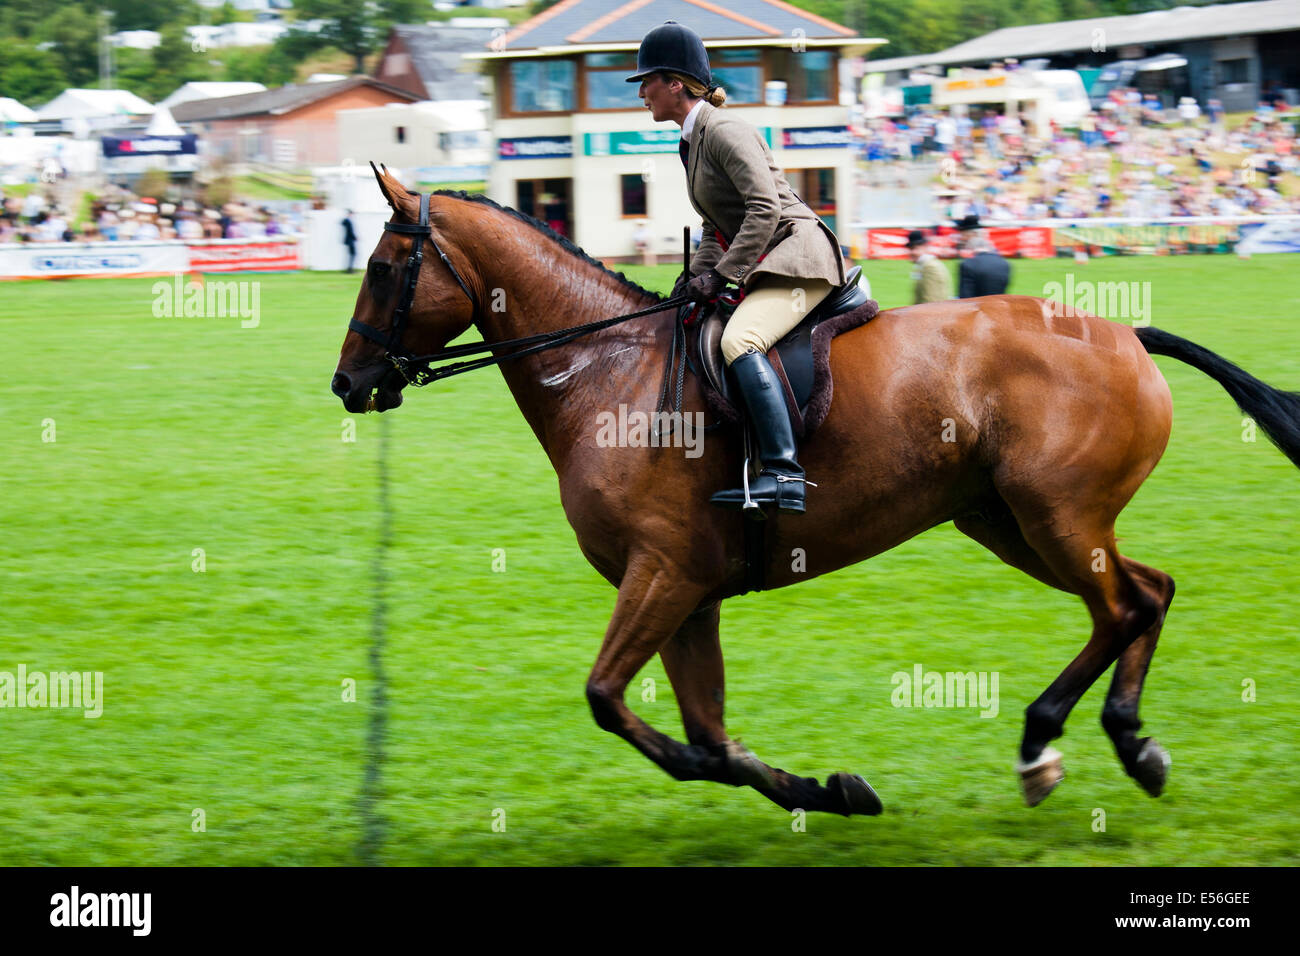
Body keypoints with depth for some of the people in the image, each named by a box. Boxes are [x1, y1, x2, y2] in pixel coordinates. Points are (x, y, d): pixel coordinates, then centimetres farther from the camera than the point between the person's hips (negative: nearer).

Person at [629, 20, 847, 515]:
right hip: (766, 266, 11)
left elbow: (765, 210, -21)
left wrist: (722, 275, -20)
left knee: (738, 340, -31)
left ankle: (785, 474, -39)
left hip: (797, 254, -11)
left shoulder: (724, 131, -13)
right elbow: (718, 227, 22)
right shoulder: (693, 140, 18)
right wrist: (695, 277, 5)